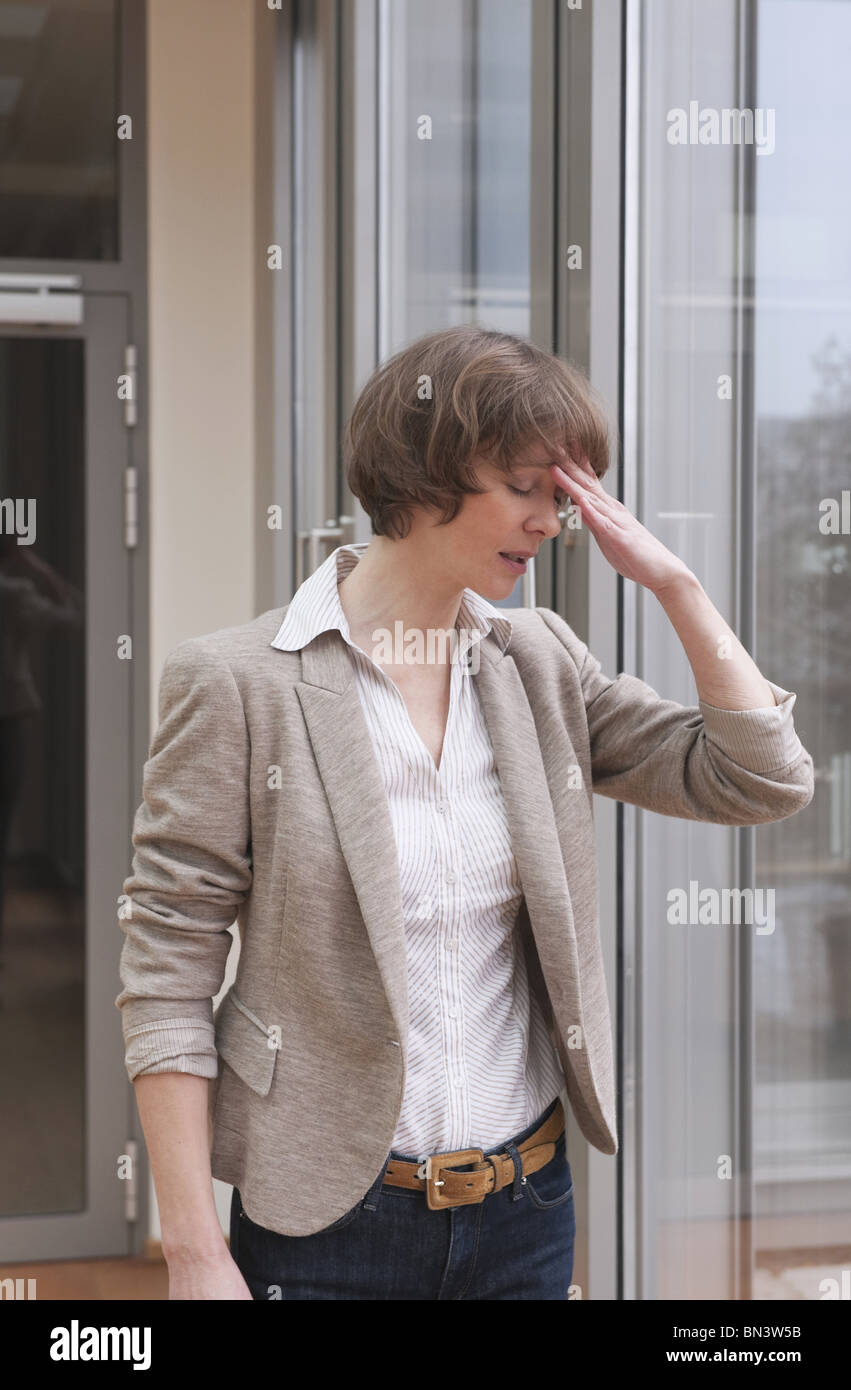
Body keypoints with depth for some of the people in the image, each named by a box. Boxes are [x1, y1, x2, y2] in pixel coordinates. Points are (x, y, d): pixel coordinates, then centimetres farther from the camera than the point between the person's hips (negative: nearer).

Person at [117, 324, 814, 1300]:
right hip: (331, 1220, -4)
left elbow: (763, 782, 2)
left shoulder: (542, 663, 3)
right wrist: (194, 1253, -12)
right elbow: (166, 980, -11)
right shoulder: (239, 681, -12)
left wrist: (672, 581, -6)